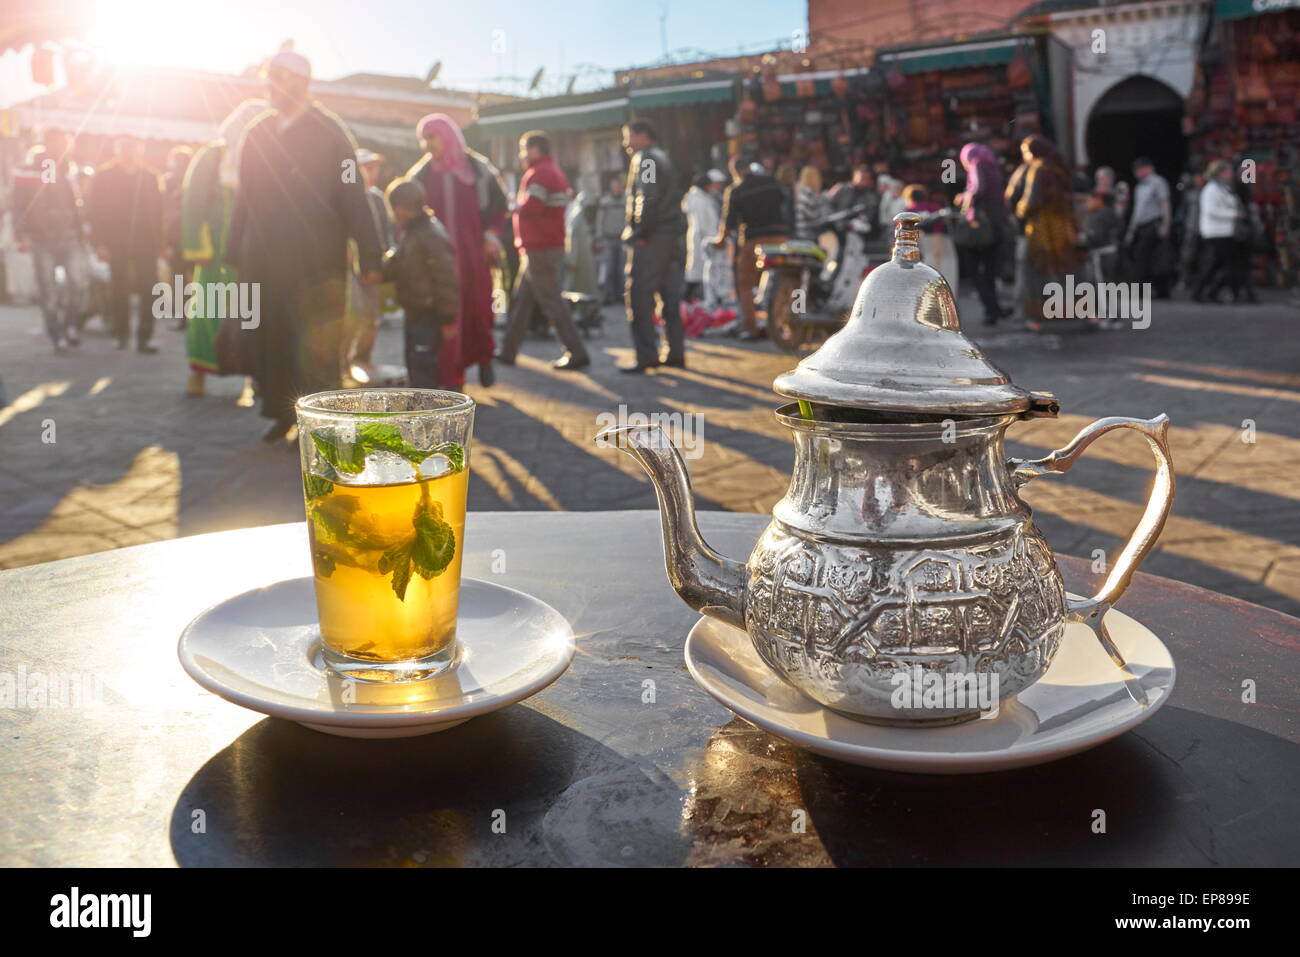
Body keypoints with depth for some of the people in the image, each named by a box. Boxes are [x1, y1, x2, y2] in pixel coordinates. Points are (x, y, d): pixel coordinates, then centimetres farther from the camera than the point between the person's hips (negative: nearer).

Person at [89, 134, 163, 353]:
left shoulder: (149, 176, 9)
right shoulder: (105, 175, 4)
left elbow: (157, 212, 7)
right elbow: (97, 210, 0)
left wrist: (158, 243, 1)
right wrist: (100, 243, -8)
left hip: (145, 242, 1)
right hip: (116, 243, -1)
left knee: (148, 289, -7)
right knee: (119, 288, 7)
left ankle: (144, 338, -3)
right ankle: (121, 333, 20)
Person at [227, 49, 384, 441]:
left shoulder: (329, 133, -2)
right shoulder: (257, 133, 12)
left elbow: (354, 198, -6)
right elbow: (244, 198, 15)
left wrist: (369, 257, -11)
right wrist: (234, 252, 11)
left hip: (316, 264, -5)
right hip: (263, 261, 5)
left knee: (315, 347, -3)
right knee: (259, 341, 8)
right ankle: (281, 412, 25)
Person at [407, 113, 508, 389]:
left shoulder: (478, 169, 3)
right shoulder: (421, 174, 7)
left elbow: (498, 203, 9)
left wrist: (491, 235, -3)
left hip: (474, 255, -1)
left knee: (478, 310, 4)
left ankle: (483, 357, 35)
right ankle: (450, 381, 0)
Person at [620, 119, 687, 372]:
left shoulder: (644, 159, -7)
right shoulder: (663, 157, 22)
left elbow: (648, 197, -20)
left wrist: (641, 232, -17)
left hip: (650, 240, -10)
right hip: (673, 237, 10)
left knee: (638, 297, -7)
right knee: (669, 296, 12)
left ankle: (646, 356, -10)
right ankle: (676, 353, 15)